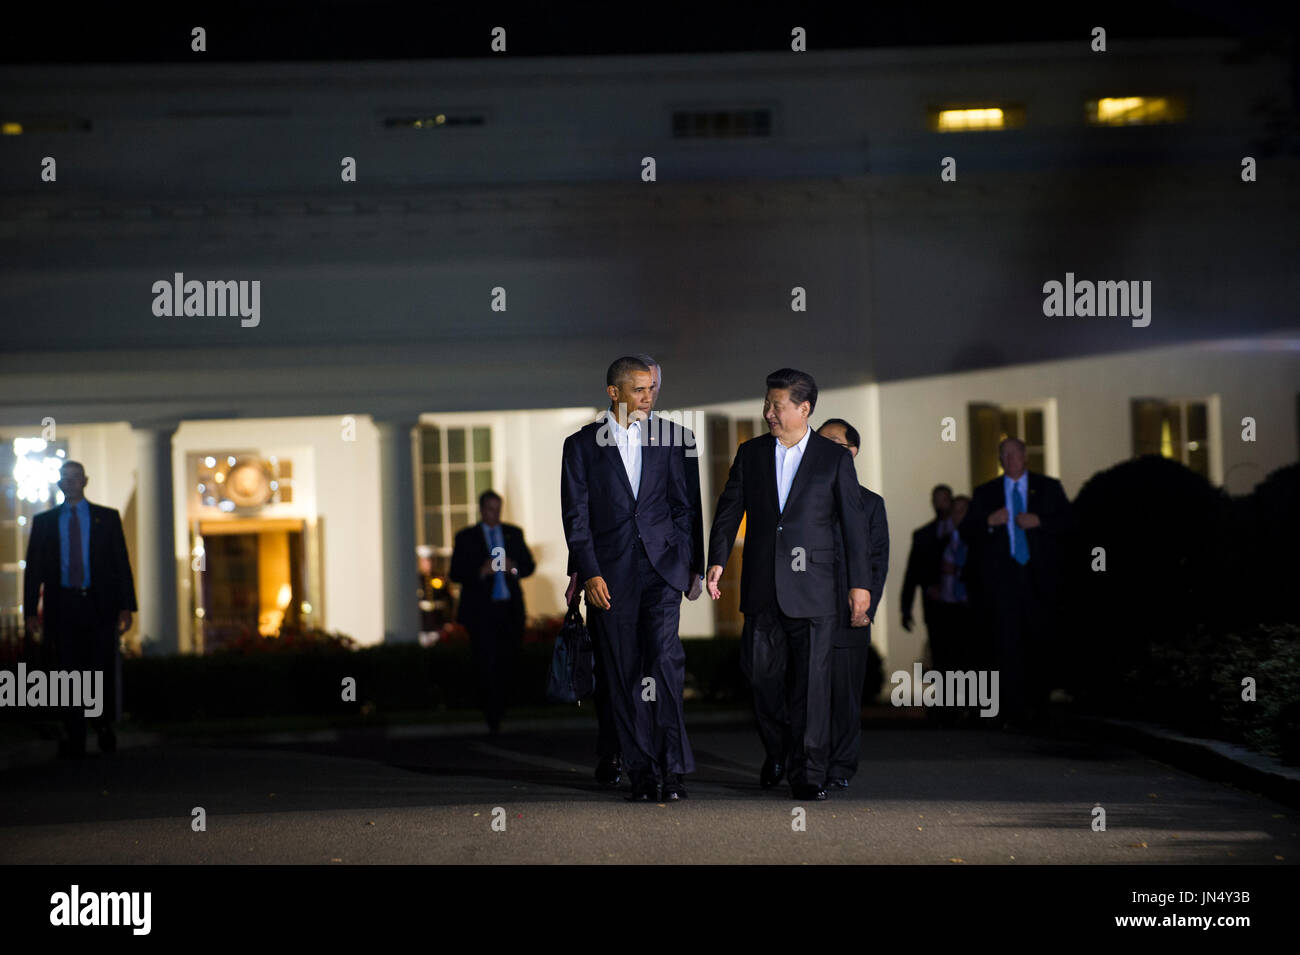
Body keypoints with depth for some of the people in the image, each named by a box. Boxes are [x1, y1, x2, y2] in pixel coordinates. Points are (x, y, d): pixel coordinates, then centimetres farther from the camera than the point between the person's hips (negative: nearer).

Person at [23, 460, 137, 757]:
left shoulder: (108, 518, 9)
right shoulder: (44, 522, 11)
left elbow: (122, 564, 6)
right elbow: (33, 569, 9)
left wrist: (125, 607, -3)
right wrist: (30, 612, 0)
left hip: (100, 607, -1)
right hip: (62, 607, 1)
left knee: (104, 671, -2)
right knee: (68, 674, 1)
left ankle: (105, 730, 16)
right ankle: (75, 740, 7)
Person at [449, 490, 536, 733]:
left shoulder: (513, 534, 14)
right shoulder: (466, 538, 5)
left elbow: (529, 565, 14)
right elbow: (456, 574, 0)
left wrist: (514, 568, -8)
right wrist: (481, 571, -17)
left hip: (510, 609, 3)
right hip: (481, 611, -3)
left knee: (507, 663, 3)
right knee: (487, 665, -10)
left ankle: (498, 711, 20)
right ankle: (493, 720, -9)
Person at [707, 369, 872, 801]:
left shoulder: (835, 458, 2)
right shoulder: (750, 454, 9)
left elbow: (853, 522, 2)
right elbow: (729, 510, 8)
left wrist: (860, 583, -2)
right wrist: (717, 560, -5)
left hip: (811, 586, -3)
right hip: (761, 586, 3)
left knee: (811, 680, -3)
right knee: (761, 673, 5)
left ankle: (808, 773, 2)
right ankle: (777, 749, 29)